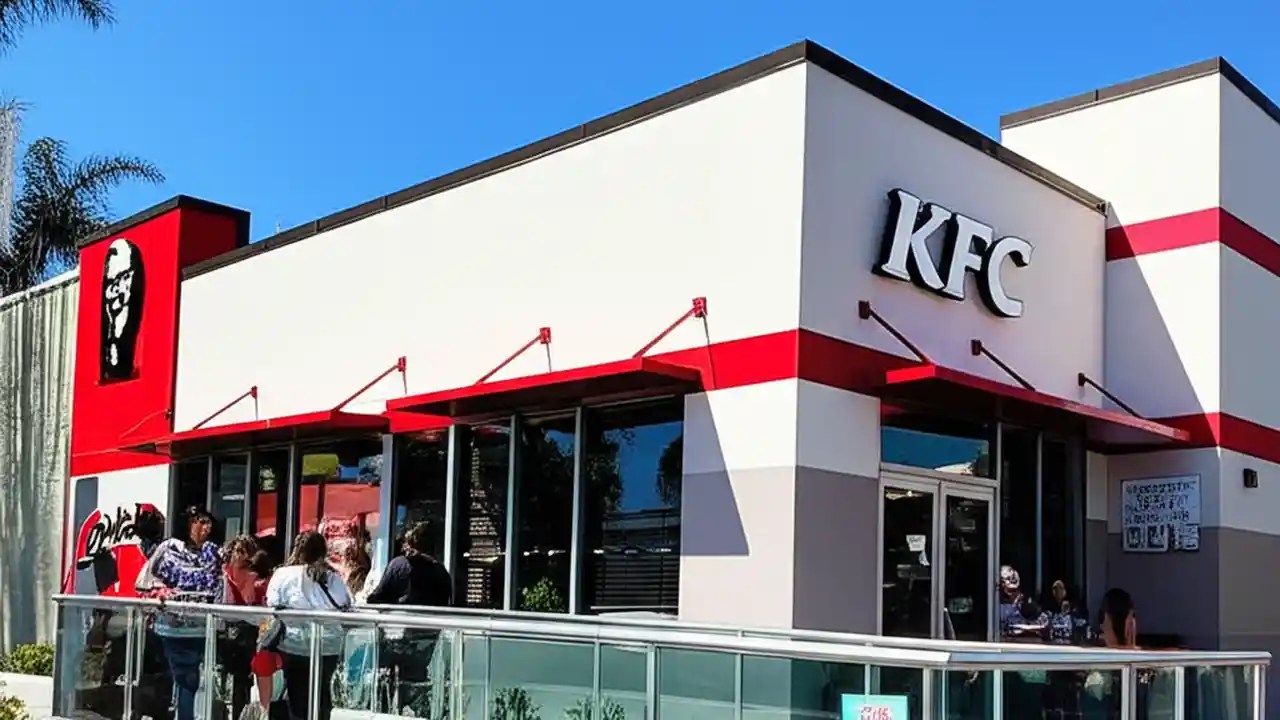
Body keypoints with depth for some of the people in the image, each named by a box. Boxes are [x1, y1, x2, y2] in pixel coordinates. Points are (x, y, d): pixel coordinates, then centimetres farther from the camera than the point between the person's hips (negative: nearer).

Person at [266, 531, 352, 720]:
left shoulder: (284, 575, -6)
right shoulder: (334, 578, 5)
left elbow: (273, 608, -7)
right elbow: (347, 607, 7)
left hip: (294, 646, -3)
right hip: (328, 647, 3)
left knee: (297, 699, 7)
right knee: (322, 697, 14)